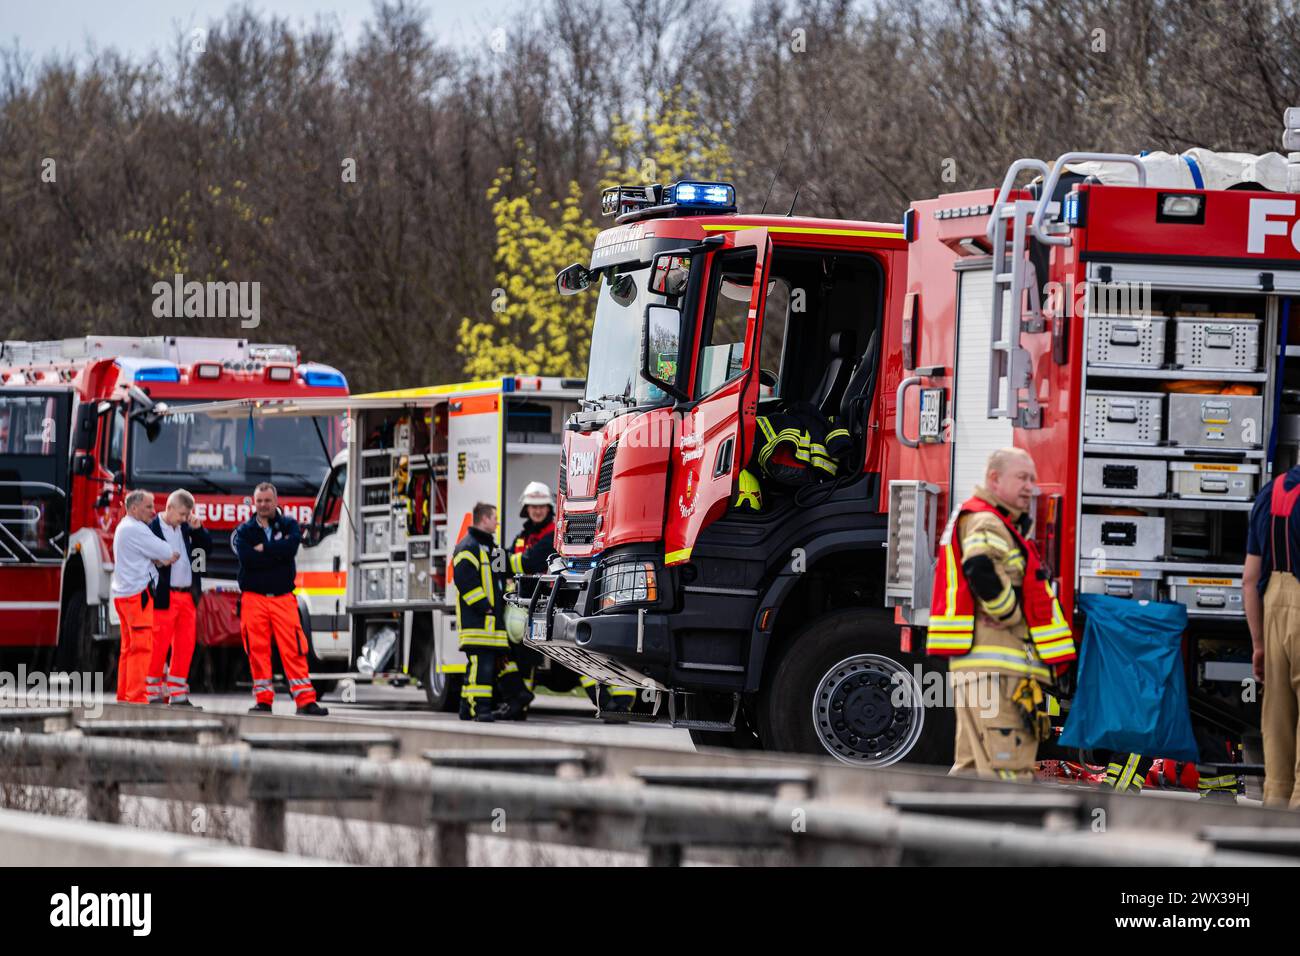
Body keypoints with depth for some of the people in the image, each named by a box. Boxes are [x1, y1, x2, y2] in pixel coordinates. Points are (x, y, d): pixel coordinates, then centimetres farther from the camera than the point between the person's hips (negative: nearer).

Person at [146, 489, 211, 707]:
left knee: (185, 646, 7)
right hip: (165, 597, -7)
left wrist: (198, 529, -3)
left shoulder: (186, 528, 12)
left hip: (187, 596, 7)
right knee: (159, 646, -4)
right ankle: (153, 693, 4)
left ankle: (178, 694, 12)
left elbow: (207, 548, 12)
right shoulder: (153, 528, -8)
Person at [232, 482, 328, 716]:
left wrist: (263, 548, -8)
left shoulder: (288, 525, 9)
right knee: (257, 650, -3)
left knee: (293, 649, -6)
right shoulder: (244, 531, 7)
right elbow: (247, 558, -12)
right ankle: (263, 700, 3)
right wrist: (277, 552, -9)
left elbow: (291, 546, -13)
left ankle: (305, 700, -9)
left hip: (283, 598, 0)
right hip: (253, 598, 0)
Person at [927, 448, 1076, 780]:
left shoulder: (1003, 526, 26)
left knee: (973, 766, 11)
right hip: (995, 666, -11)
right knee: (1006, 766, -16)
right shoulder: (985, 522, -8)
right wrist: (1012, 616, -15)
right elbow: (981, 570, -27)